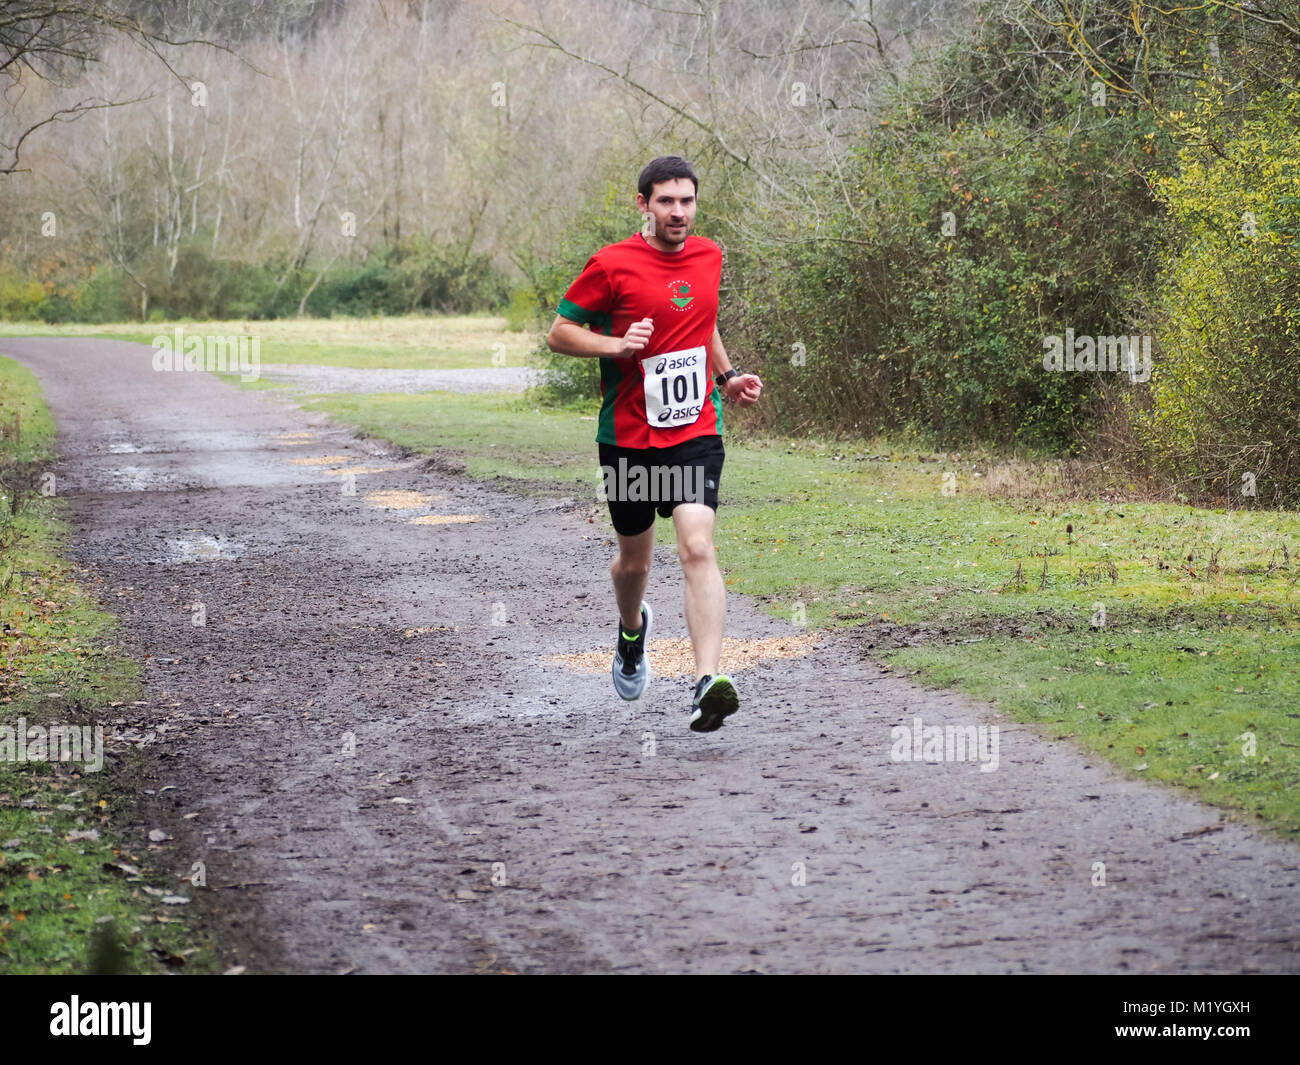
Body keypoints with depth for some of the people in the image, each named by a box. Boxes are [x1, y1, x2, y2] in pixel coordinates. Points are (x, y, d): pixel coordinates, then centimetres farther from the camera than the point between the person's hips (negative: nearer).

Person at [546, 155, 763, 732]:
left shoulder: (709, 256, 7)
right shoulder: (612, 264, -8)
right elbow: (559, 333, -4)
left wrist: (727, 375, 14)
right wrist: (618, 346, -19)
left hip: (696, 431, 1)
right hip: (628, 439, -1)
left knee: (697, 547, -18)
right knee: (634, 559, 14)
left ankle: (707, 683, -28)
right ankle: (631, 631, 50)